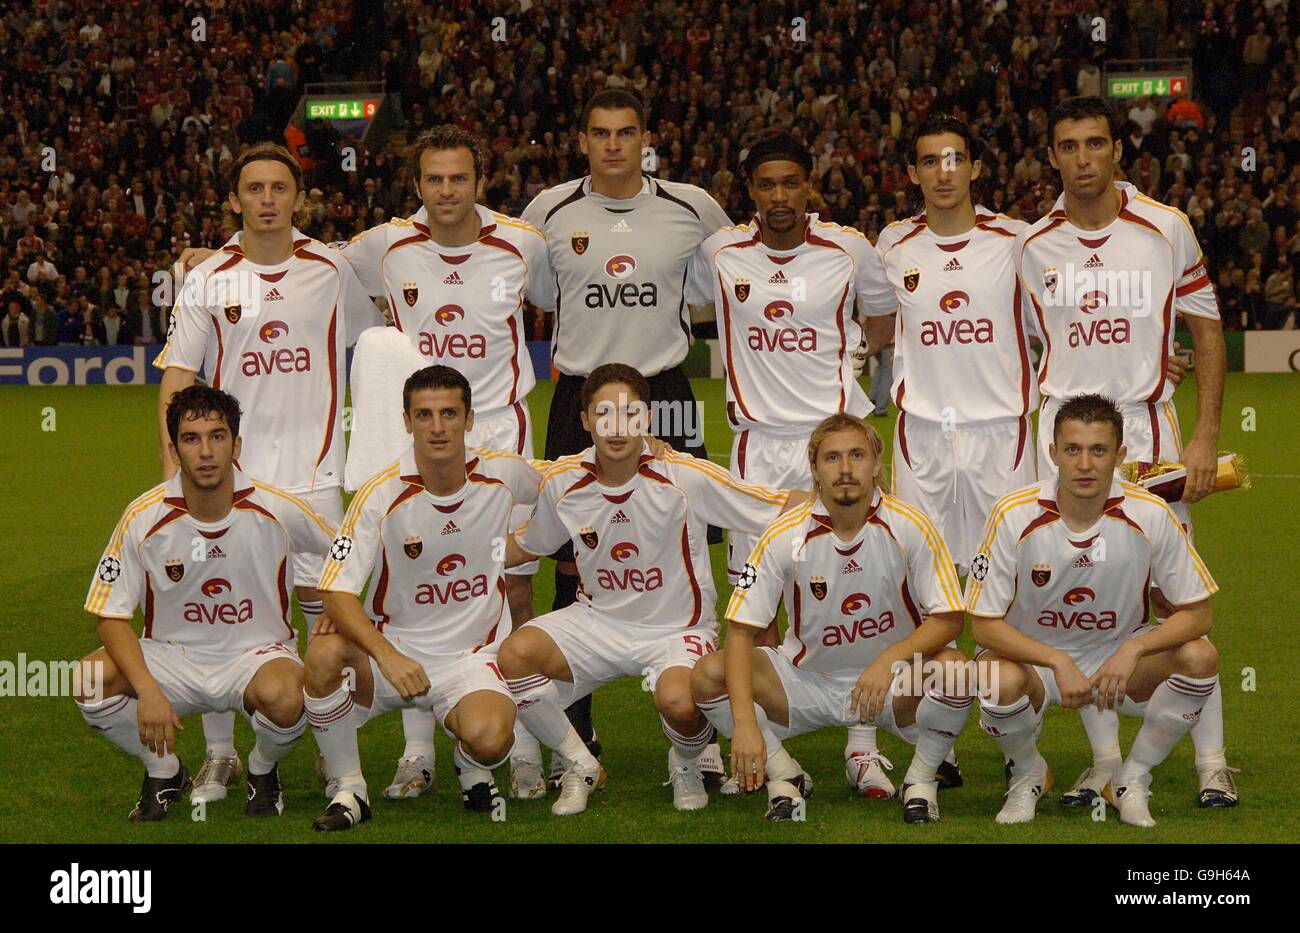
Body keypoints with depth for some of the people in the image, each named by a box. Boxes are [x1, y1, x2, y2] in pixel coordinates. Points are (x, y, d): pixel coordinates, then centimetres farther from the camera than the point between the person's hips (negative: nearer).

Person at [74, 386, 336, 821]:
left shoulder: (278, 510, -14)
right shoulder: (144, 518, -15)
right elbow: (110, 616, -11)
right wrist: (148, 690, -25)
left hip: (256, 654, -1)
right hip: (171, 657, 1)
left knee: (283, 696, -37)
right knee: (92, 680, -27)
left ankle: (263, 771, 2)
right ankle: (164, 772, 4)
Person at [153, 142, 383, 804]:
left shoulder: (332, 270, 5)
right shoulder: (206, 282, 3)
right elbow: (177, 376, 2)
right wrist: (174, 457, -10)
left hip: (313, 468, 0)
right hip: (228, 471, 0)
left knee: (324, 602, -3)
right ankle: (219, 753, 9)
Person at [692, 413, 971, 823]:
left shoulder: (910, 528, -15)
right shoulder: (784, 536, -15)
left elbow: (948, 620, -13)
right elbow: (741, 631, -16)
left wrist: (890, 659, -33)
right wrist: (744, 722, -30)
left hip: (892, 682, -1)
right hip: (806, 680, 1)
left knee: (953, 669, -32)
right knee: (708, 676, -22)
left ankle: (922, 779, -4)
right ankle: (783, 776, 2)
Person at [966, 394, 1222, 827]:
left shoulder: (1151, 515, -17)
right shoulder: (1015, 515, -20)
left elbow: (1197, 613, -11)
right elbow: (984, 624, -16)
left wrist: (1132, 651, -28)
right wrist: (1059, 663, -29)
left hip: (1119, 657, 2)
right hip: (1030, 656, -2)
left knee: (1199, 657, -25)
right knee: (999, 682, -36)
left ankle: (1133, 778, -2)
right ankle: (1028, 774, 0)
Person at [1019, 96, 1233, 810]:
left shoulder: (1167, 229, -1)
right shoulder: (1032, 247, 5)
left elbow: (1206, 330, 4)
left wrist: (1206, 438, -3)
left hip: (1148, 426, -2)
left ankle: (1210, 760, 2)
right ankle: (1105, 759, 11)